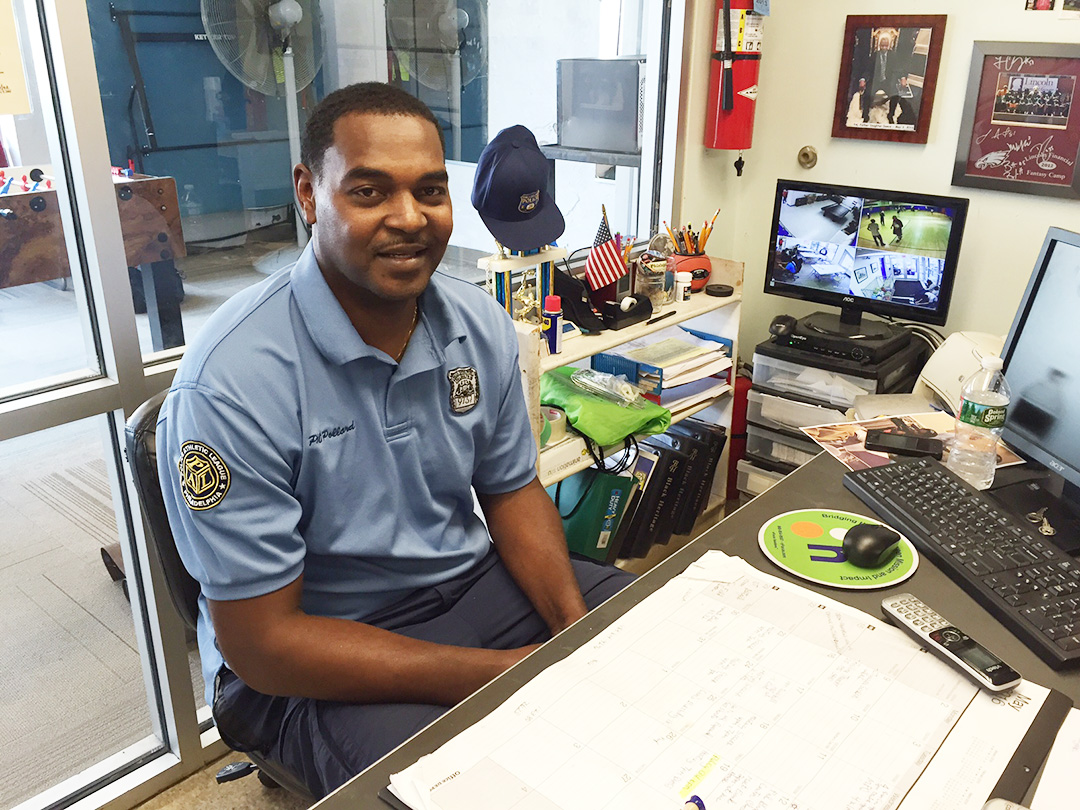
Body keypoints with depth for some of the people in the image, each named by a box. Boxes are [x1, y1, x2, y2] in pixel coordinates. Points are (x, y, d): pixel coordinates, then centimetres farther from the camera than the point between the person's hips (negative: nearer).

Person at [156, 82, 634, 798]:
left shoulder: (480, 325, -4)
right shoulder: (230, 384, -24)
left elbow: (512, 490, 6)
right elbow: (259, 640, -21)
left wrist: (578, 632, -11)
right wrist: (498, 675, -25)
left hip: (471, 580, 6)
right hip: (310, 665, -5)